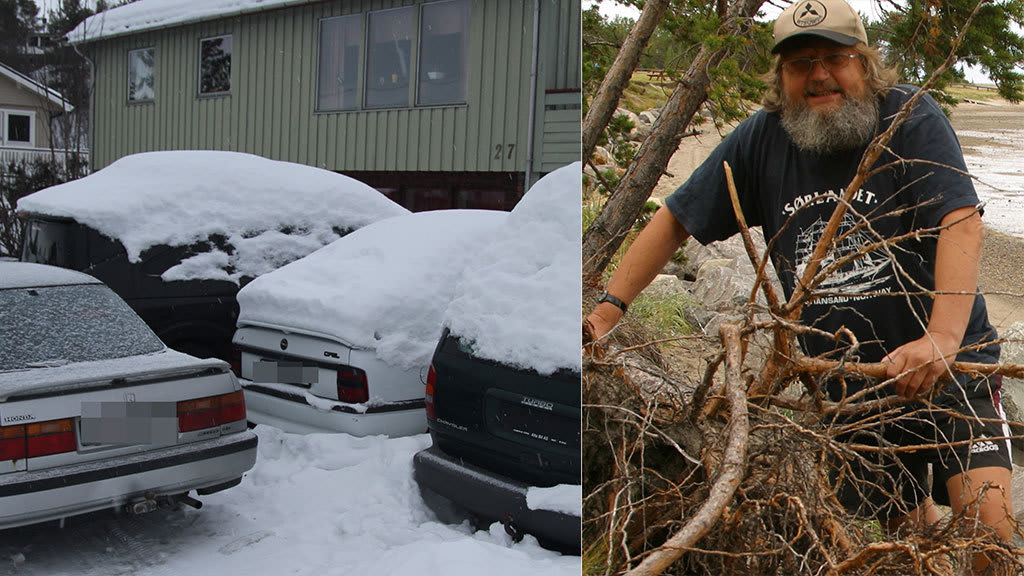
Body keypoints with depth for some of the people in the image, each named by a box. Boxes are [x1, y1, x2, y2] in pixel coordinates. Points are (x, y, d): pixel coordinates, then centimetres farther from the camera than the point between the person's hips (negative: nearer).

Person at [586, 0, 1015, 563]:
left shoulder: (910, 117, -10)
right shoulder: (761, 140, -1)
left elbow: (960, 221, -23)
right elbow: (673, 221, 5)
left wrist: (943, 336, -38)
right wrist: (608, 309, -4)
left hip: (949, 368, -3)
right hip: (846, 388, 3)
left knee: (988, 524, -18)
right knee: (906, 529, 14)